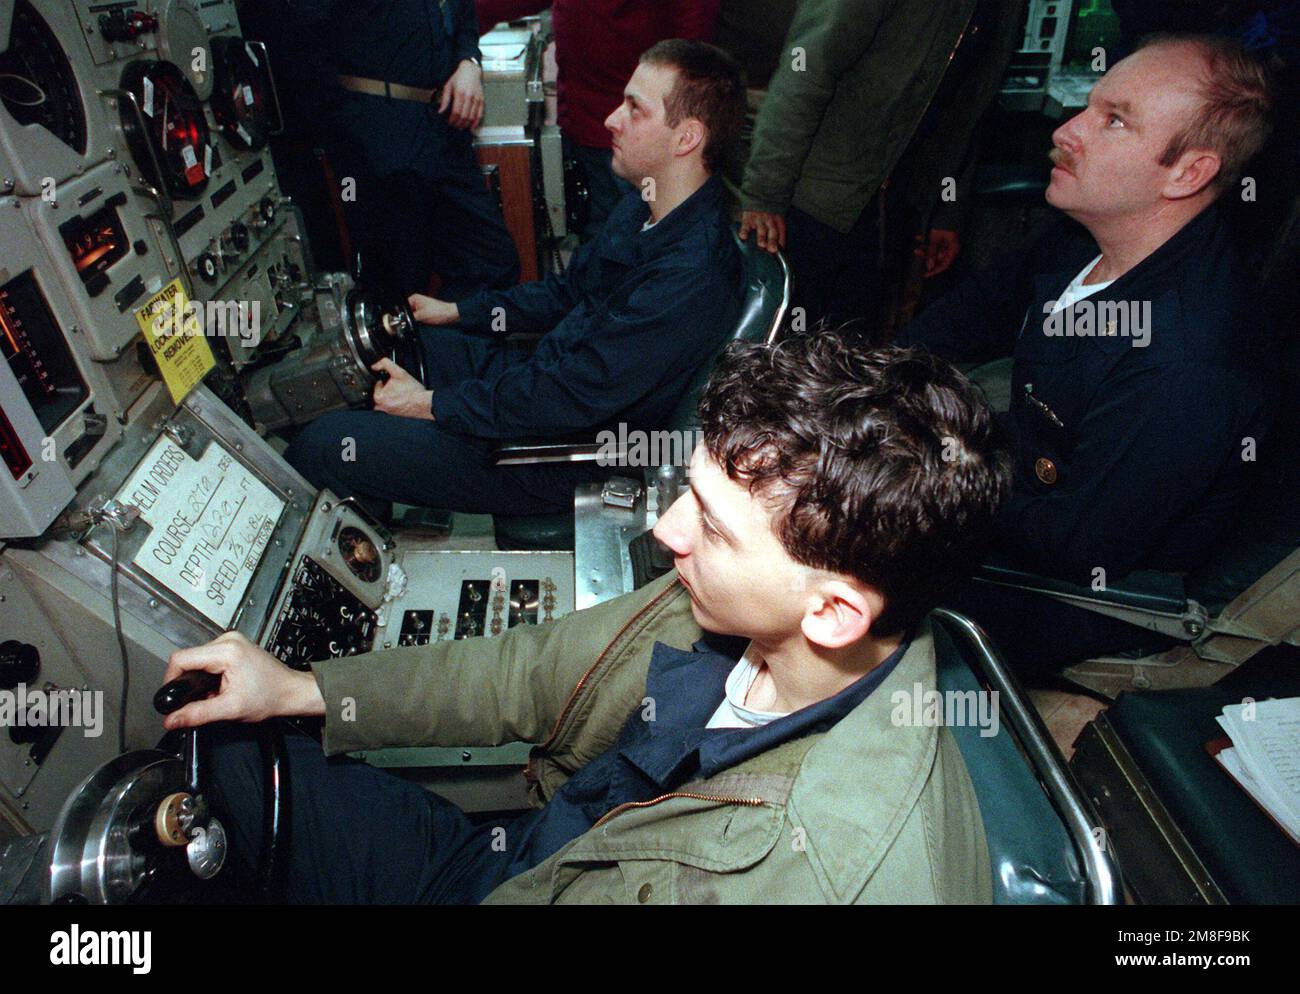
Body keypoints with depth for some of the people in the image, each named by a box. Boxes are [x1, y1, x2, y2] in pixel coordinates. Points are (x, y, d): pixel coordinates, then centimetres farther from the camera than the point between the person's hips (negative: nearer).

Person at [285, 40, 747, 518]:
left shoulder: (688, 280, -29)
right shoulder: (644, 208, 3)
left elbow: (572, 398, -29)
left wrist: (431, 403, -19)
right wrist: (454, 311, 14)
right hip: (536, 378, 10)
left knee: (320, 447, -10)